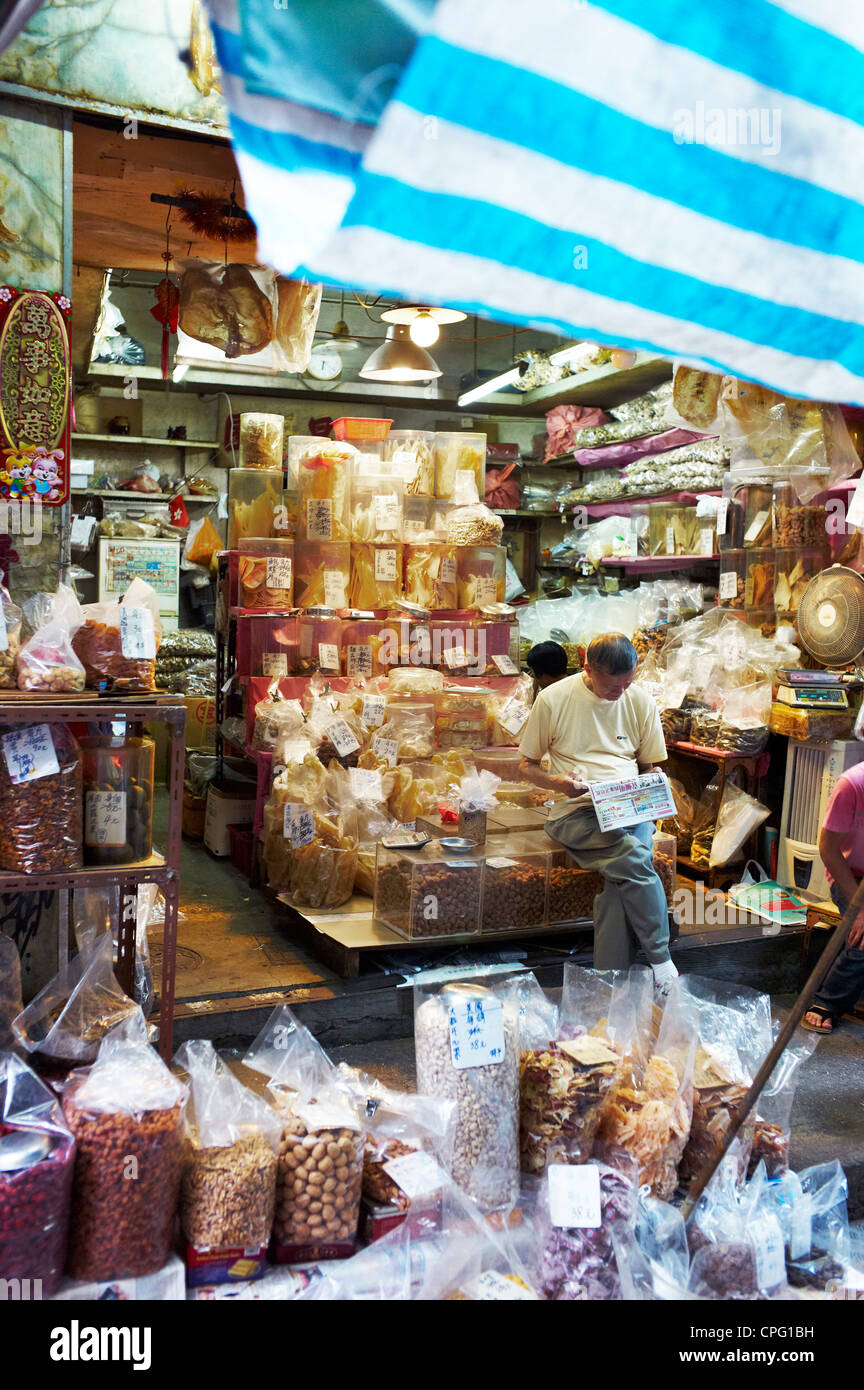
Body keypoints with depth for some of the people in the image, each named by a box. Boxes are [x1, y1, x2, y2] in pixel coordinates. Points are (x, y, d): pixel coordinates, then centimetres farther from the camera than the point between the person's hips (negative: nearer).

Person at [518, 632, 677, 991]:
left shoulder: (640, 701, 9)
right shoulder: (553, 699, 0)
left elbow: (650, 766, 20)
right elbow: (525, 766, 7)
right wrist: (558, 782, -14)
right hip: (576, 812, -3)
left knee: (624, 876, -30)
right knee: (633, 856, -32)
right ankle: (662, 963, -20)